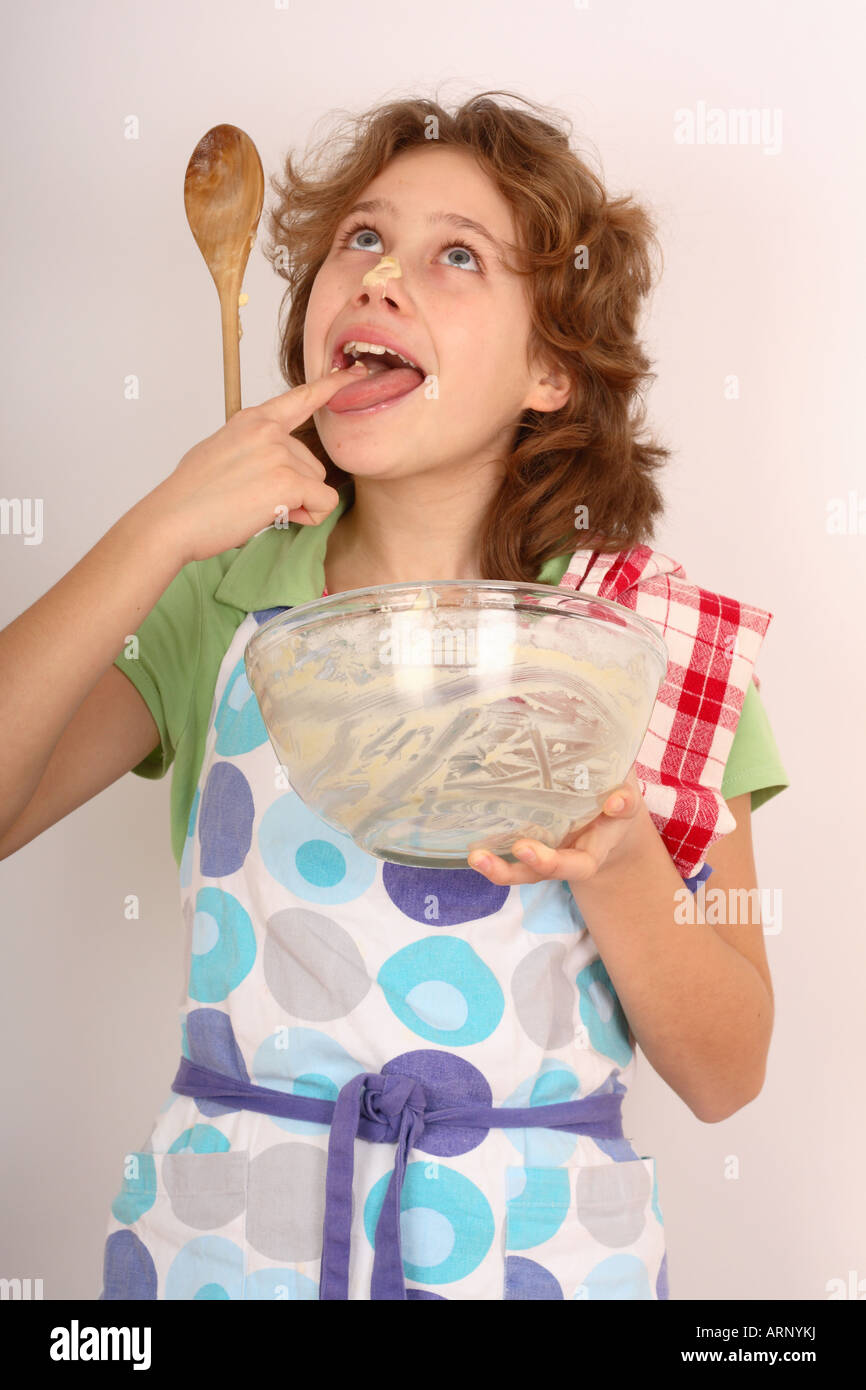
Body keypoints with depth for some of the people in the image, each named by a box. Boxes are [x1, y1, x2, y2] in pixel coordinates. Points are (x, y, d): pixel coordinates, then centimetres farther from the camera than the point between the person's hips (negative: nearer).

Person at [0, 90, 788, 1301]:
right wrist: (159, 532, -18)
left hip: (530, 1243, 0)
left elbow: (726, 1074, -4)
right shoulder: (219, 600, -2)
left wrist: (617, 871, -22)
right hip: (219, 1236, 1)